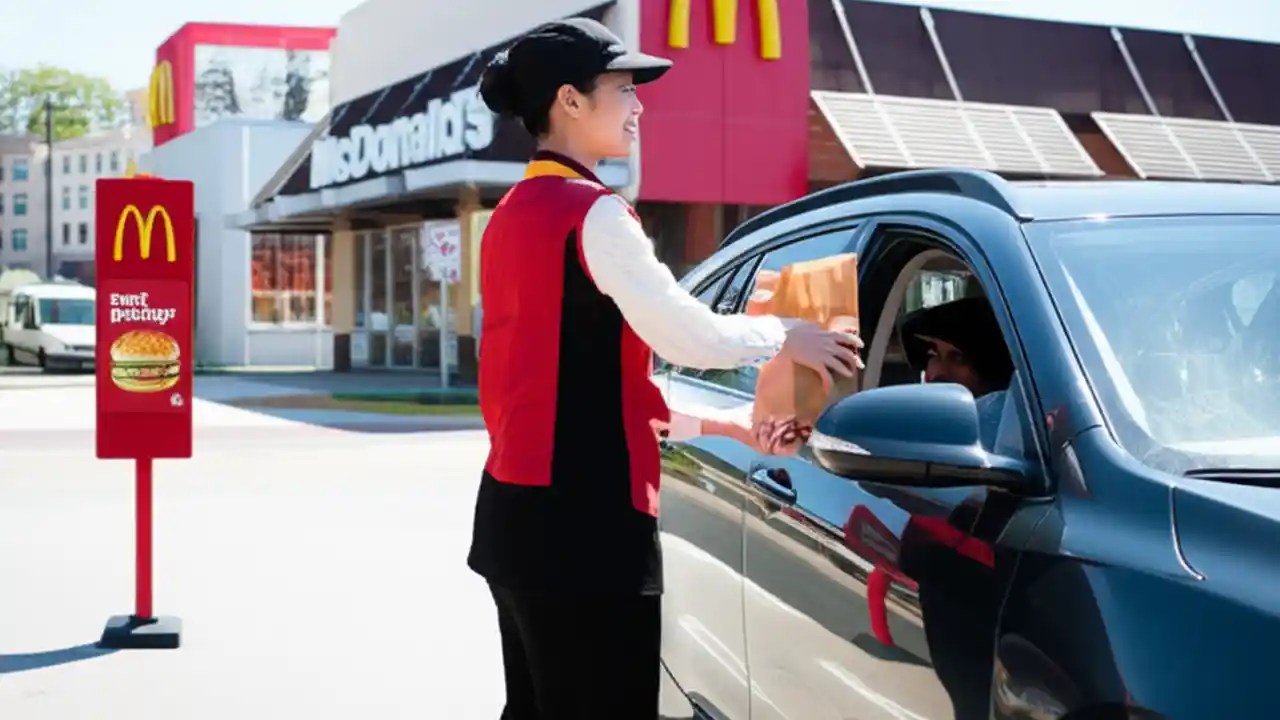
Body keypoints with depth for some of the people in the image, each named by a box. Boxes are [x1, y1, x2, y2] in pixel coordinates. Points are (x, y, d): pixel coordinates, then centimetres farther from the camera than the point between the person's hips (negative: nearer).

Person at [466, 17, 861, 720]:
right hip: (581, 522, -10)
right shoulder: (591, 212, -13)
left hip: (516, 511, 10)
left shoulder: (514, 213, 15)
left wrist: (724, 424, 17)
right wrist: (785, 335, 1)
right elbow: (687, 336, -19)